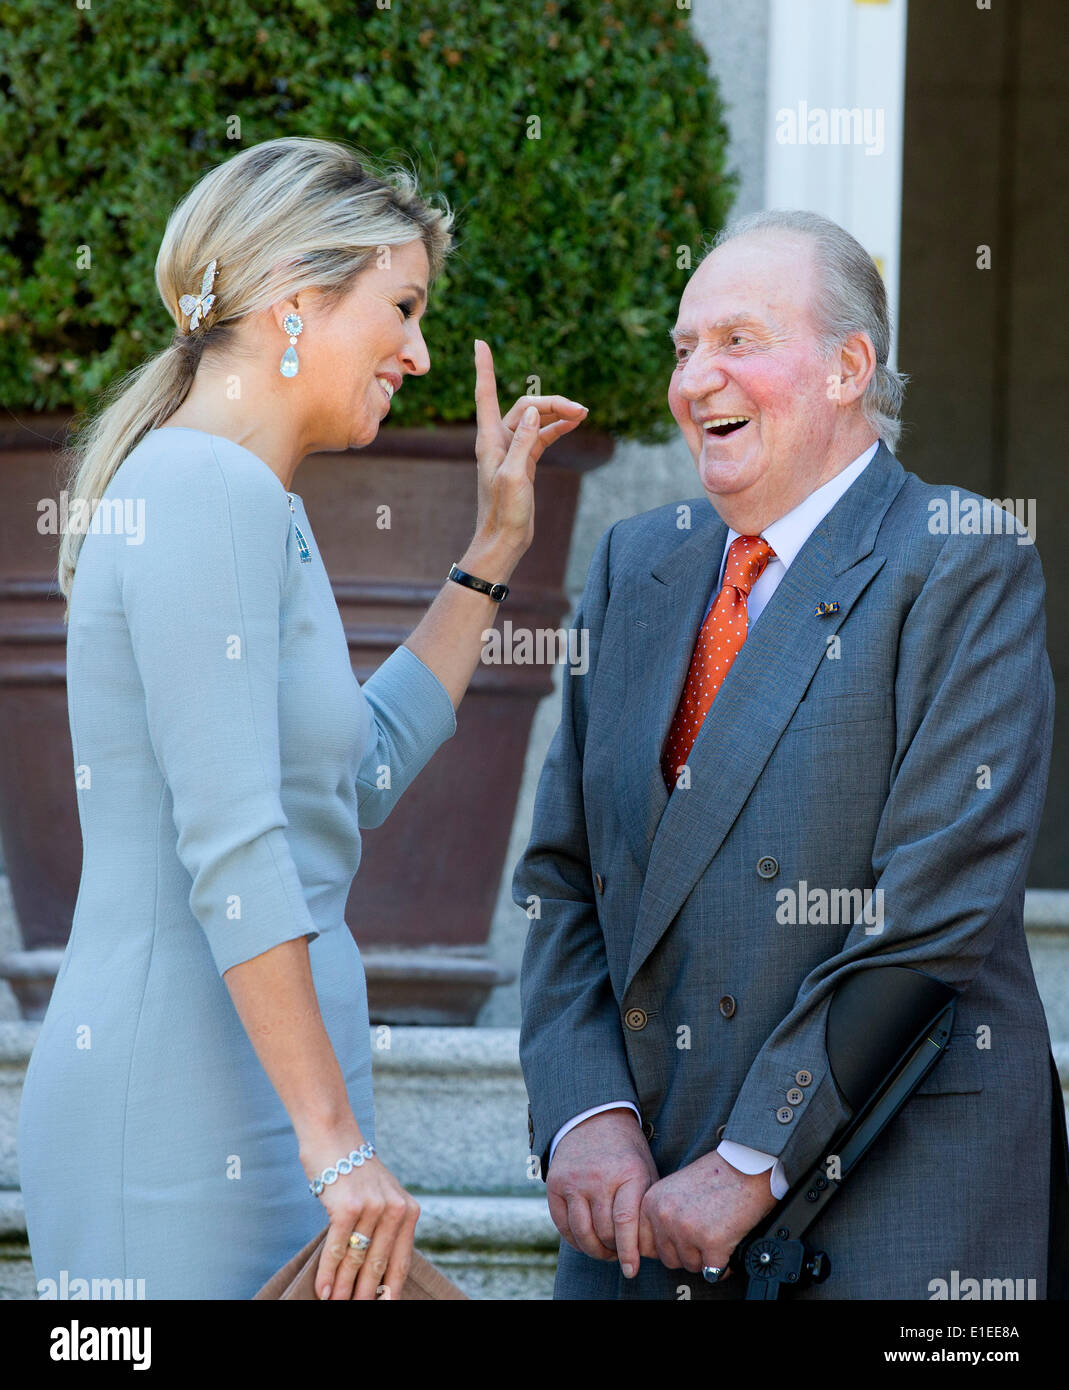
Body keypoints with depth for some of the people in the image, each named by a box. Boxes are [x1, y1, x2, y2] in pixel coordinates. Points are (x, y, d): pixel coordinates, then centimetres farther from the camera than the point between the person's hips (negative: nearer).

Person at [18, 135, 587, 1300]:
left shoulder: (246, 501, 17)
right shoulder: (209, 492, -13)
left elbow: (364, 771, 27)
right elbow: (232, 847, -21)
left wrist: (493, 550, 25)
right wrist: (336, 1142, -22)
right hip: (191, 1105, -10)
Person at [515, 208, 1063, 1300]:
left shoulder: (962, 567, -7)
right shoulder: (633, 565, 13)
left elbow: (937, 903, -15)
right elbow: (563, 878, 11)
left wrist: (749, 1167, -16)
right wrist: (585, 1116, -5)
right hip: (649, 1188, 5)